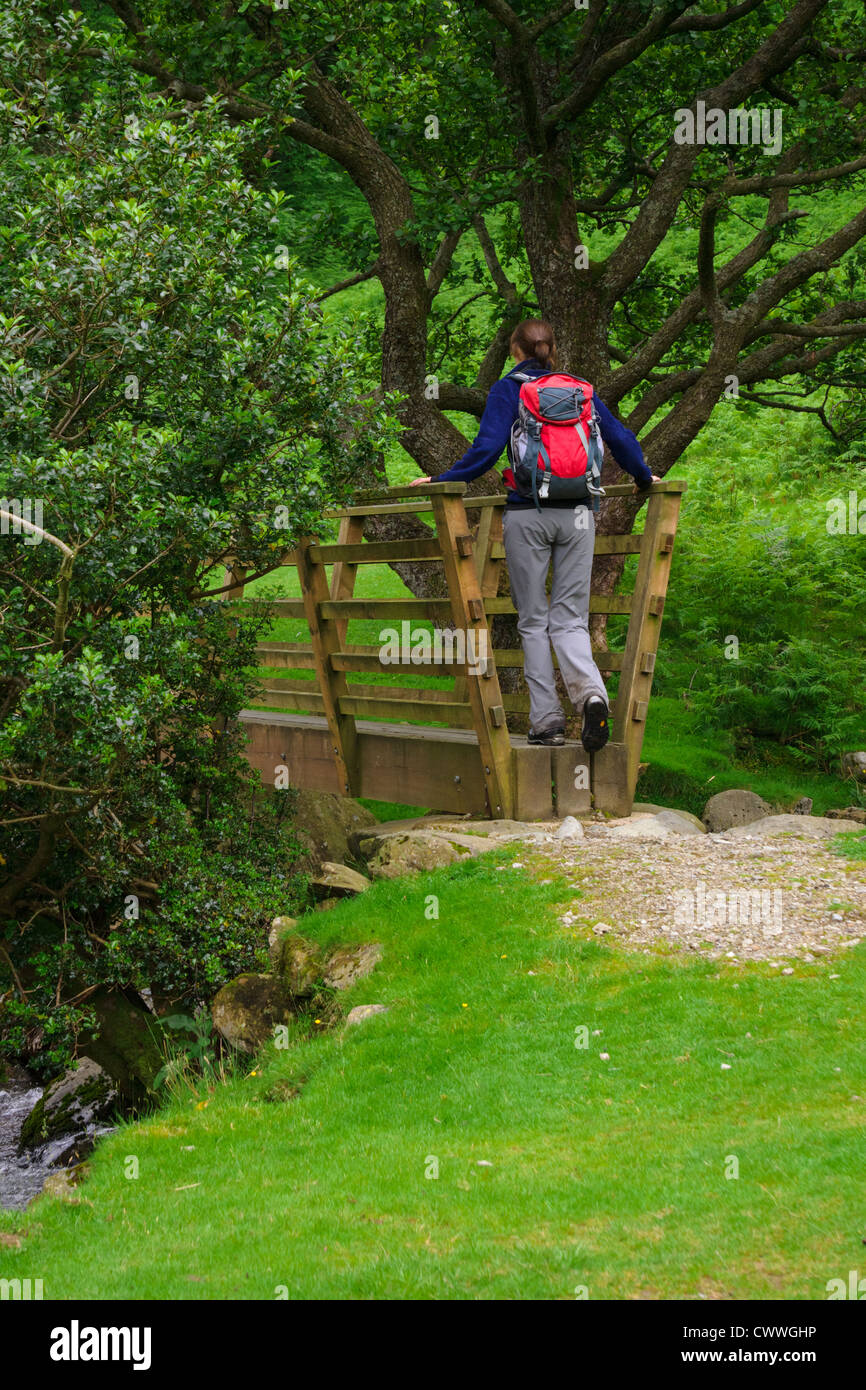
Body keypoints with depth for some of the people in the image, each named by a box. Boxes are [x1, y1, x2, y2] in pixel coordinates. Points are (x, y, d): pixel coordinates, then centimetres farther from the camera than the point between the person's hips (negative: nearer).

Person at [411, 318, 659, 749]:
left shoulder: (507, 390, 1)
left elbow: (487, 448, -11)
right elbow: (620, 438, 10)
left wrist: (441, 481, -2)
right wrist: (643, 478, 27)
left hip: (528, 515, -3)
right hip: (577, 515, 3)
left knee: (533, 620, 6)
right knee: (569, 619, 4)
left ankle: (546, 721, 1)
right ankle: (591, 693, -23)